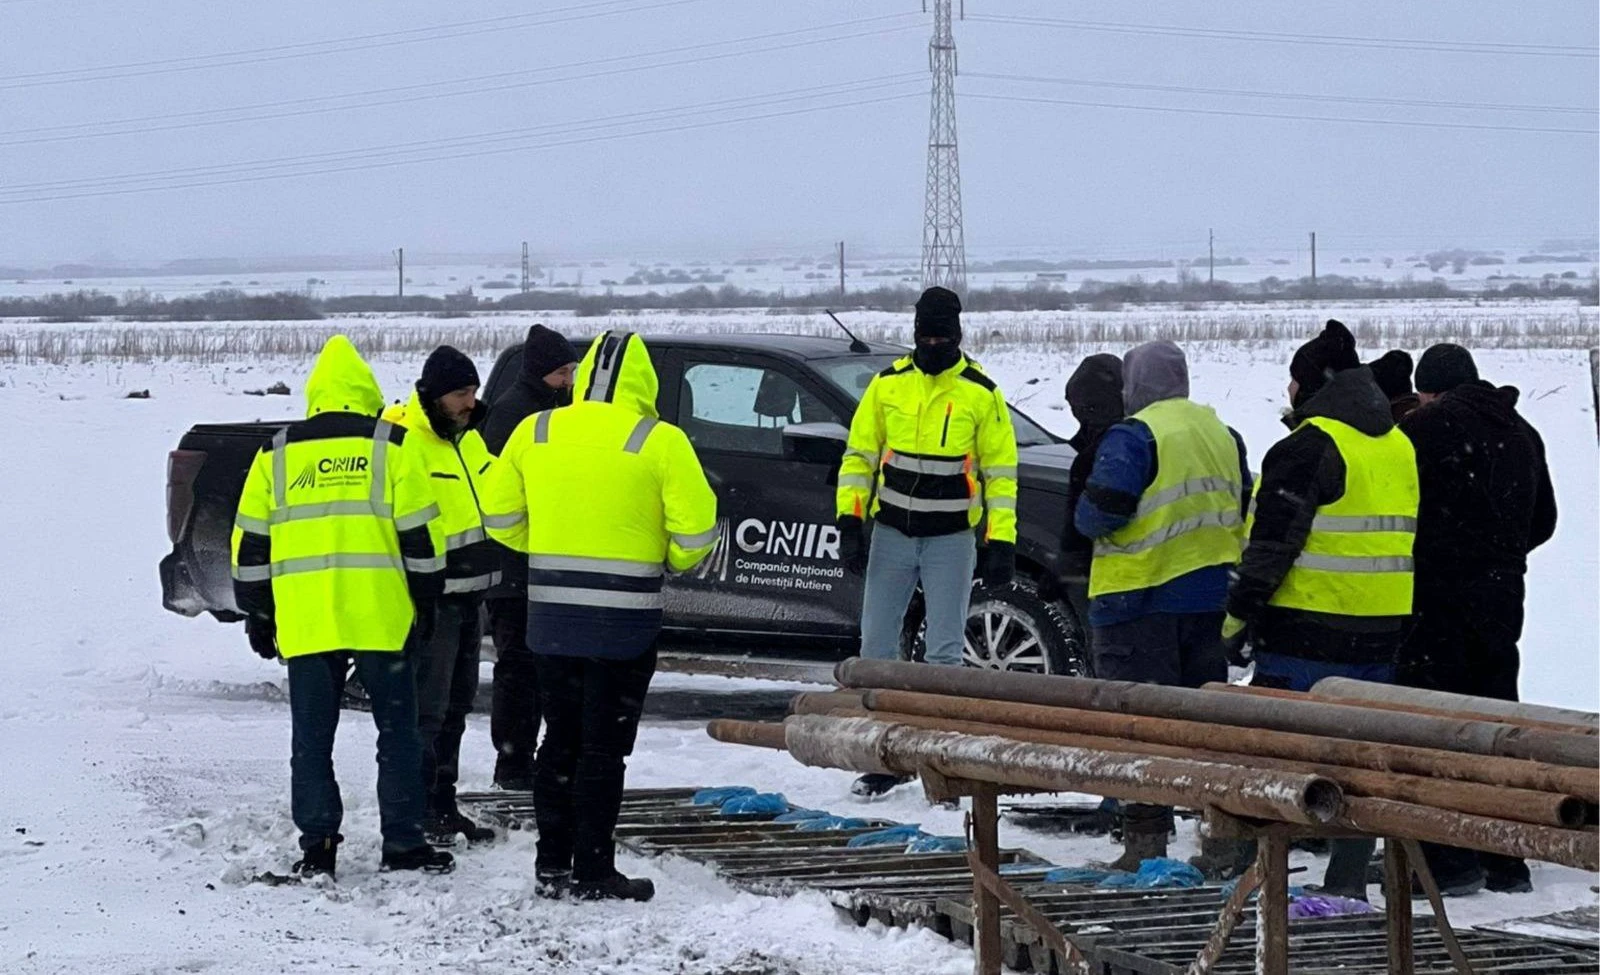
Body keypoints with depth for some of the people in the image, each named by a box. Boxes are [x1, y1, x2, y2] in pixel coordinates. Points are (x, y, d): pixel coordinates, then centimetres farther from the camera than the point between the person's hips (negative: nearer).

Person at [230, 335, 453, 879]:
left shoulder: (278, 455, 10)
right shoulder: (390, 447, 3)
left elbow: (251, 542, 12)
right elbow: (419, 532, 1)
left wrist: (257, 615, 20)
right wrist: (429, 599, 12)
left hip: (303, 623, 2)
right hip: (380, 618, -2)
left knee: (312, 738, 8)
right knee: (397, 732, 8)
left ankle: (317, 847, 6)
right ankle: (403, 843, 8)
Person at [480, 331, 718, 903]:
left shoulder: (535, 432, 2)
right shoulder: (660, 442, -9)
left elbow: (500, 518, 7)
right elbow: (695, 533, -10)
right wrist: (673, 562, 11)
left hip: (550, 614, 4)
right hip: (624, 619, -4)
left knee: (560, 739, 16)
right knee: (603, 747, 2)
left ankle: (552, 863, 18)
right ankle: (593, 871, 3)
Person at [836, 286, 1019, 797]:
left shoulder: (982, 394, -3)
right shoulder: (887, 385, 3)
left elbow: (1001, 470, 0)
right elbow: (859, 454, 8)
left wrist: (1002, 541, -7)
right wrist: (850, 520, -2)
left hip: (951, 539, -3)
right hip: (891, 534, 3)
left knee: (944, 652, -3)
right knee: (877, 648, 3)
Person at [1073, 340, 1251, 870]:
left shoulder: (1134, 437, -12)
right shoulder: (1222, 435, 13)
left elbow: (1100, 512, -18)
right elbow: (1243, 513, 18)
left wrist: (1085, 518, 2)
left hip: (1141, 601, -7)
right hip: (1211, 600, 7)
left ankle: (1146, 840, -6)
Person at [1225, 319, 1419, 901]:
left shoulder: (1309, 446, -12)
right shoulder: (1400, 445, 14)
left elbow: (1274, 540, -15)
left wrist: (1241, 611, -7)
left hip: (1308, 631, -7)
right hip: (1381, 633, 7)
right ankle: (1348, 882, 10)